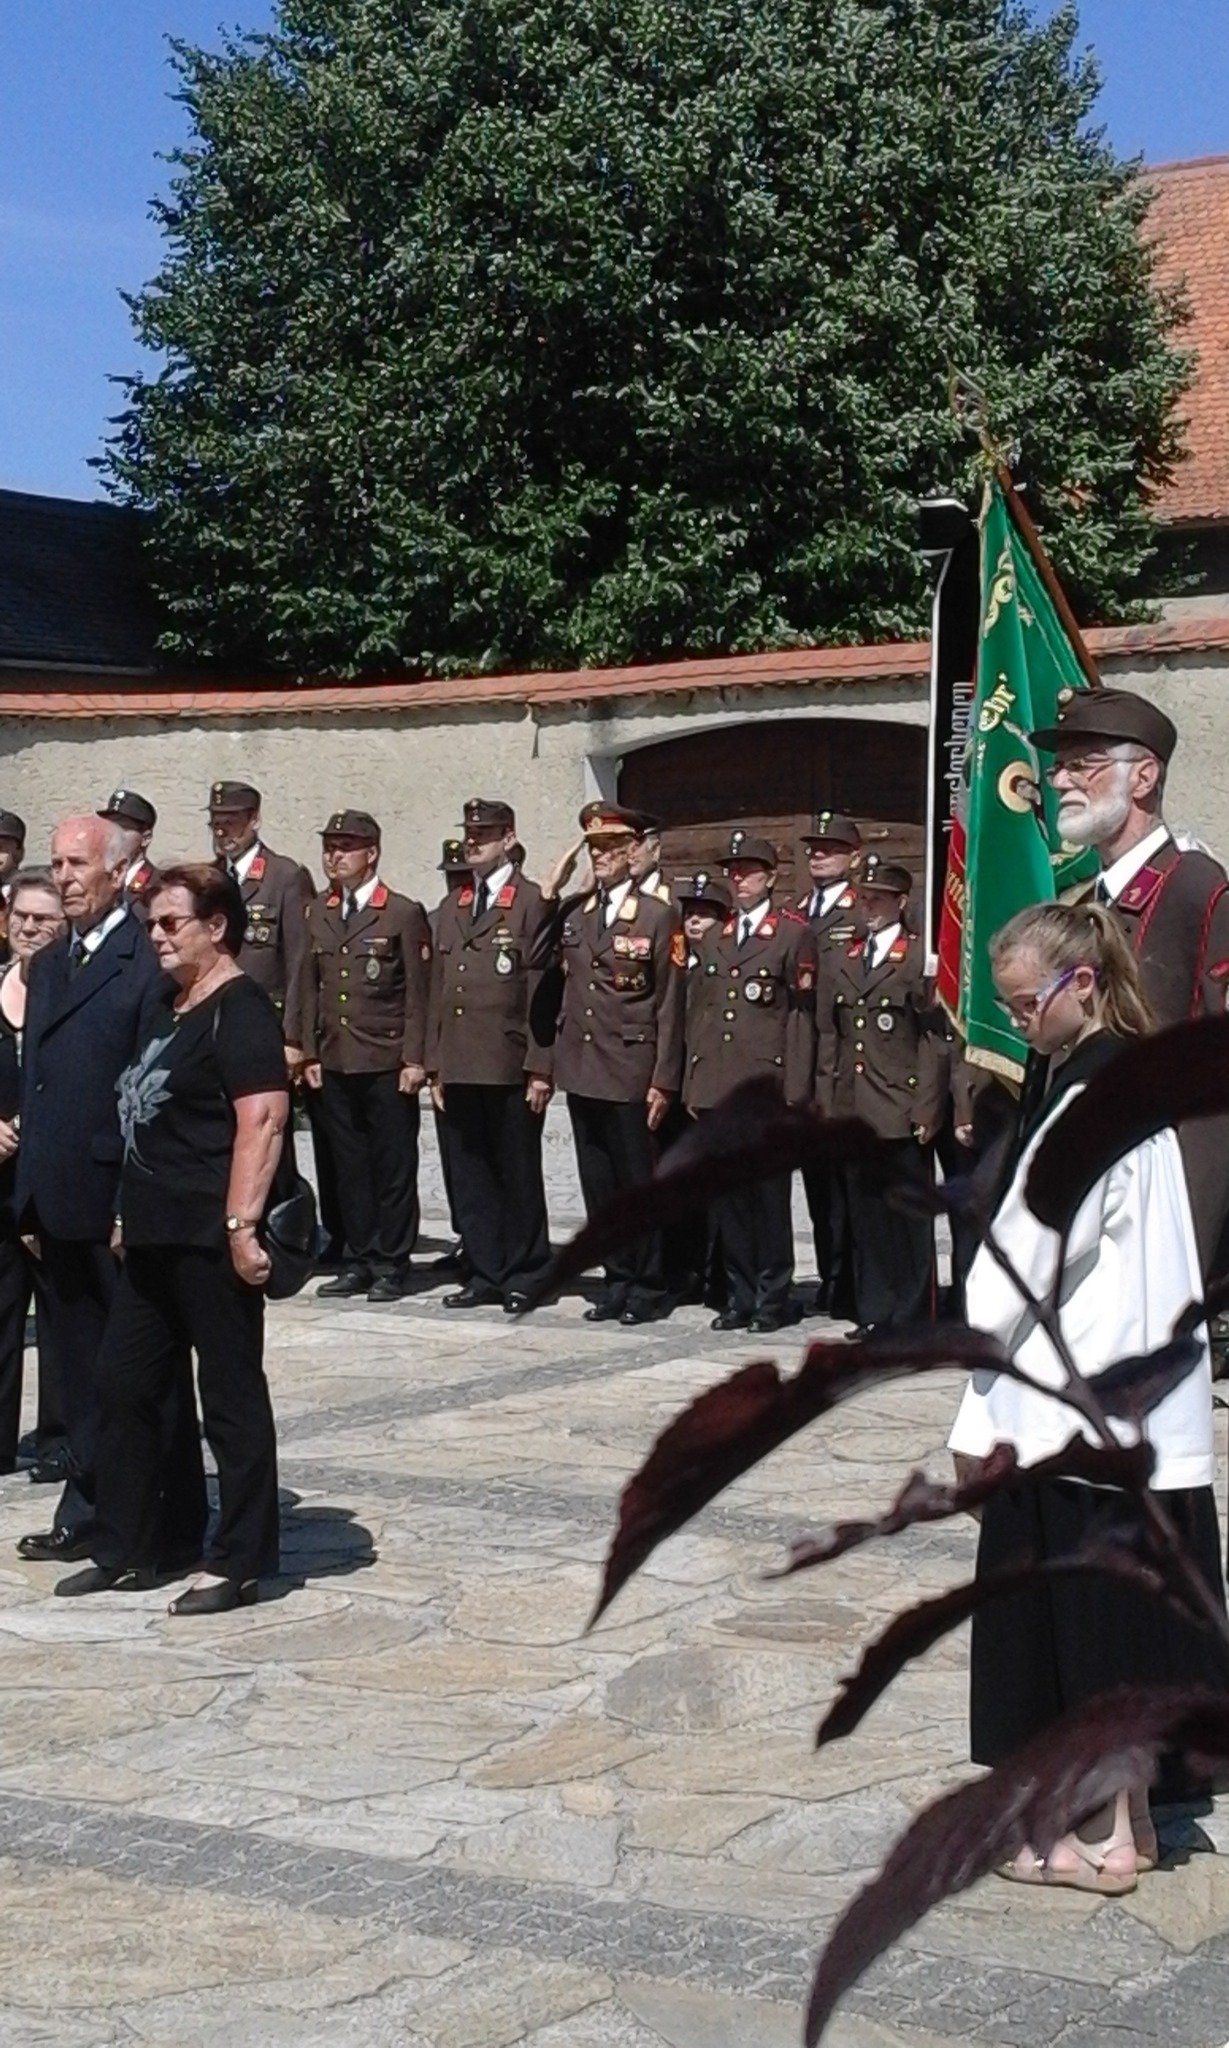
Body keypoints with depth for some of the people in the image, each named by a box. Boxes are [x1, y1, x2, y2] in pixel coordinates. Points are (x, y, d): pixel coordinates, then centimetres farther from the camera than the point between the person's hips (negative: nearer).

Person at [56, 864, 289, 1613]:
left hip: (211, 1239, -10)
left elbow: (262, 1120, -20)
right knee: (128, 1385, 13)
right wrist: (131, 1211, 19)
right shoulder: (168, 1006, 15)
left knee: (230, 1396, 1)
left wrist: (242, 1223, -26)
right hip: (155, 1236, 10)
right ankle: (130, 1547, 24)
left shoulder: (240, 1010, -12)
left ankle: (240, 1561, 11)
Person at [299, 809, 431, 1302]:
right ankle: (359, 1261, 16)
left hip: (386, 1063, -5)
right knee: (349, 1166, 8)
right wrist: (310, 1053, 9)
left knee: (393, 1167, 0)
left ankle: (391, 1266, 6)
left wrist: (414, 1059, -10)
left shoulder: (404, 914, -2)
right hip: (335, 1063, 5)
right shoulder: (317, 915, 13)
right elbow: (310, 987, 15)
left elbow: (418, 993, -5)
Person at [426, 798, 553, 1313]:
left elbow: (542, 991, -8)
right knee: (469, 1176, 8)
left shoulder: (532, 903, -3)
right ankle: (485, 1274, 16)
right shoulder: (450, 908, 17)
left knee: (518, 1174, 3)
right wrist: (435, 1066, 12)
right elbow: (438, 990, 17)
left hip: (510, 1071, -6)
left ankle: (523, 1276, 12)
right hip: (459, 1070, 6)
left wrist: (539, 1068, -12)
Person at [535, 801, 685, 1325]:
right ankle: (618, 1280, 20)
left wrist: (663, 1082, -10)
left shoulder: (658, 916, -4)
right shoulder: (570, 911, 10)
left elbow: (669, 1006, -6)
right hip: (582, 1068, 5)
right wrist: (549, 894, -4)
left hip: (630, 1072, -5)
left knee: (638, 1181, 3)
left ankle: (648, 1286, 13)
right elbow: (537, 961, -3)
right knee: (598, 1183, 10)